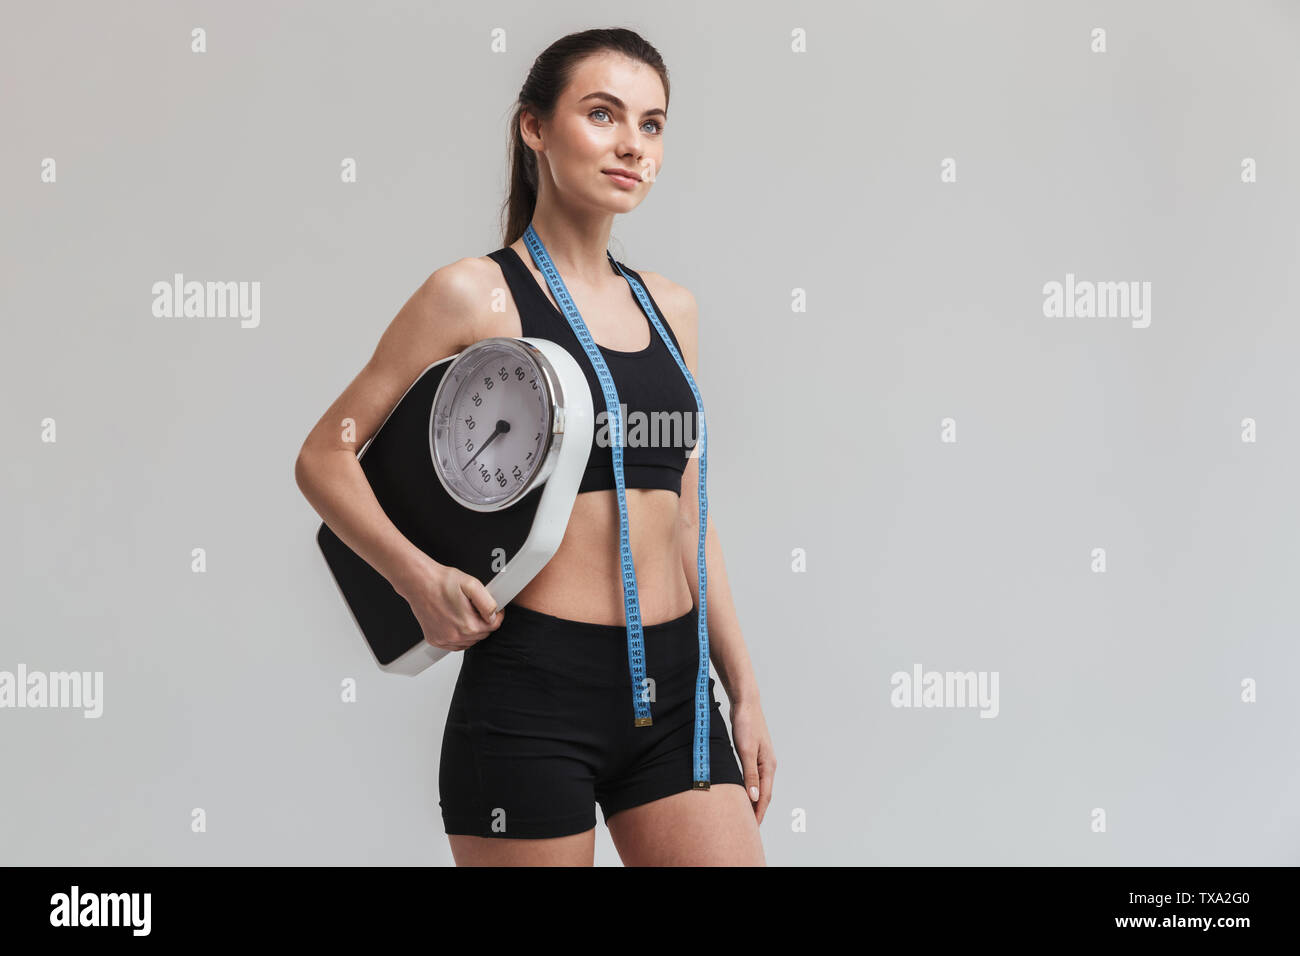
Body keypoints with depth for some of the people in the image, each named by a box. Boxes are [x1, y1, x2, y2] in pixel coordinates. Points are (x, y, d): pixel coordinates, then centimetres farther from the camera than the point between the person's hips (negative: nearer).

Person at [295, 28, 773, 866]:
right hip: (536, 687, -5)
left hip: (674, 692, 5)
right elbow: (324, 457, -2)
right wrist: (420, 578, -16)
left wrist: (744, 689, 15)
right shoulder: (476, 294, -5)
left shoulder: (670, 308, 11)